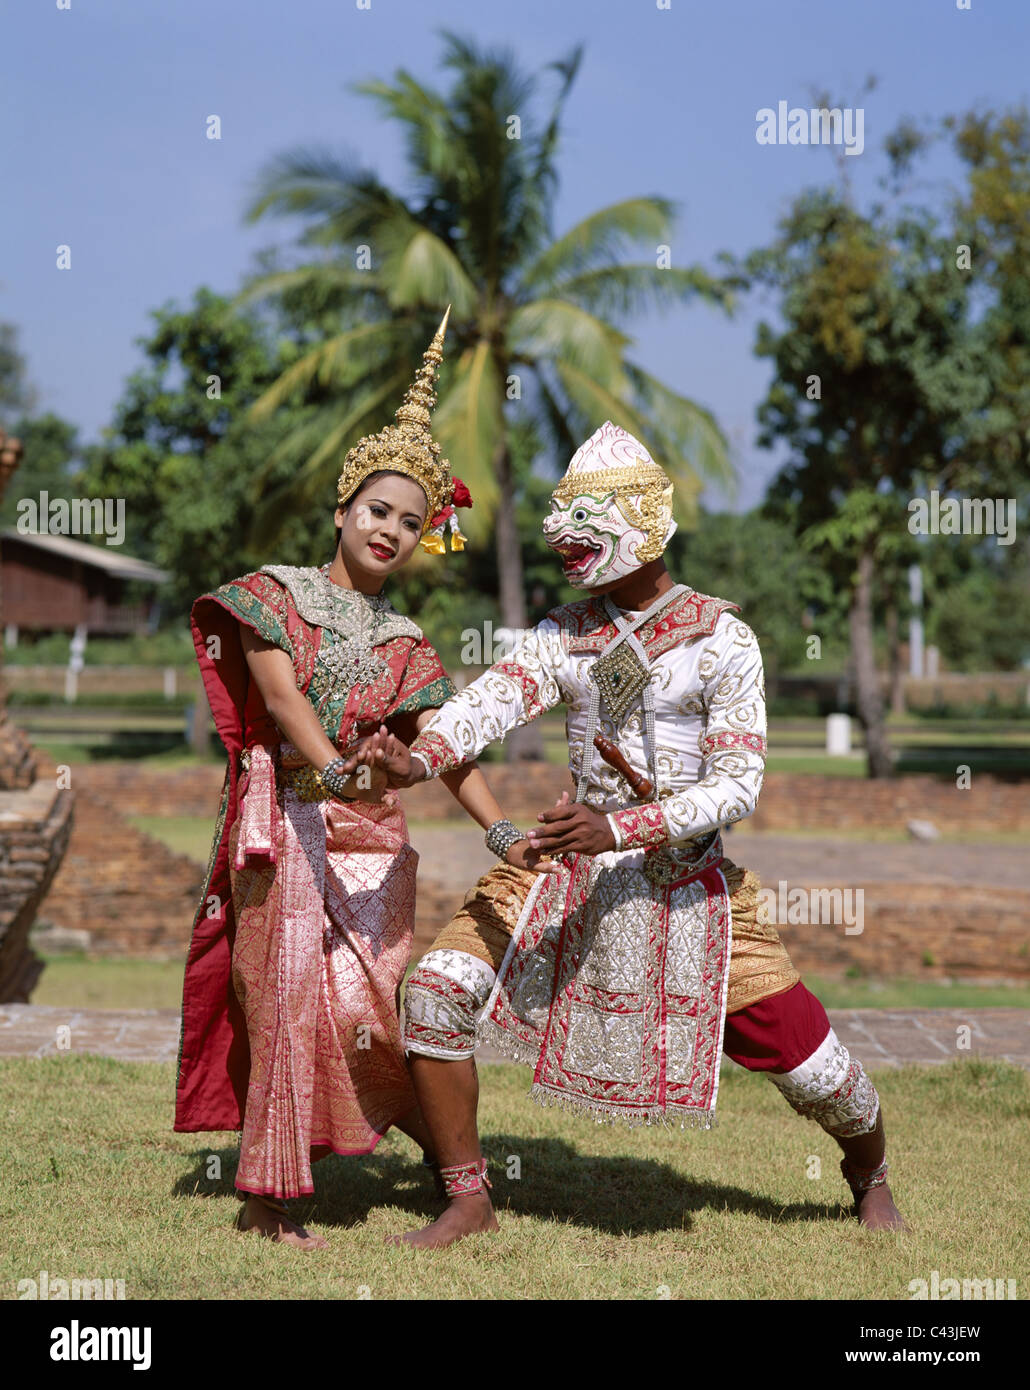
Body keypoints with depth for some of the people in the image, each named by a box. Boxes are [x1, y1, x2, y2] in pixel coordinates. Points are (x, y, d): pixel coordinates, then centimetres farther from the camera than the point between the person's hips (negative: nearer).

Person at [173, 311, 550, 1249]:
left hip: (370, 834, 2)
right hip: (285, 824, -2)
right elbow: (279, 688, -12)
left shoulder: (404, 644, 13)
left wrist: (504, 829, -11)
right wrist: (331, 765, -31)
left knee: (363, 1004, -3)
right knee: (285, 991, -5)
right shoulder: (278, 592, 4)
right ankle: (272, 1196, 2)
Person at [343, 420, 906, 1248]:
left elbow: (737, 786, -16)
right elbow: (496, 698, -15)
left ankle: (870, 1174, 33)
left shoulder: (721, 641, -9)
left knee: (807, 1062, -2)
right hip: (569, 873, 4)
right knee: (436, 993, -12)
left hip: (685, 886, -3)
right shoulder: (565, 634, 3)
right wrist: (419, 757, -36)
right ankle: (469, 1203, 4)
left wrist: (622, 829, -29)